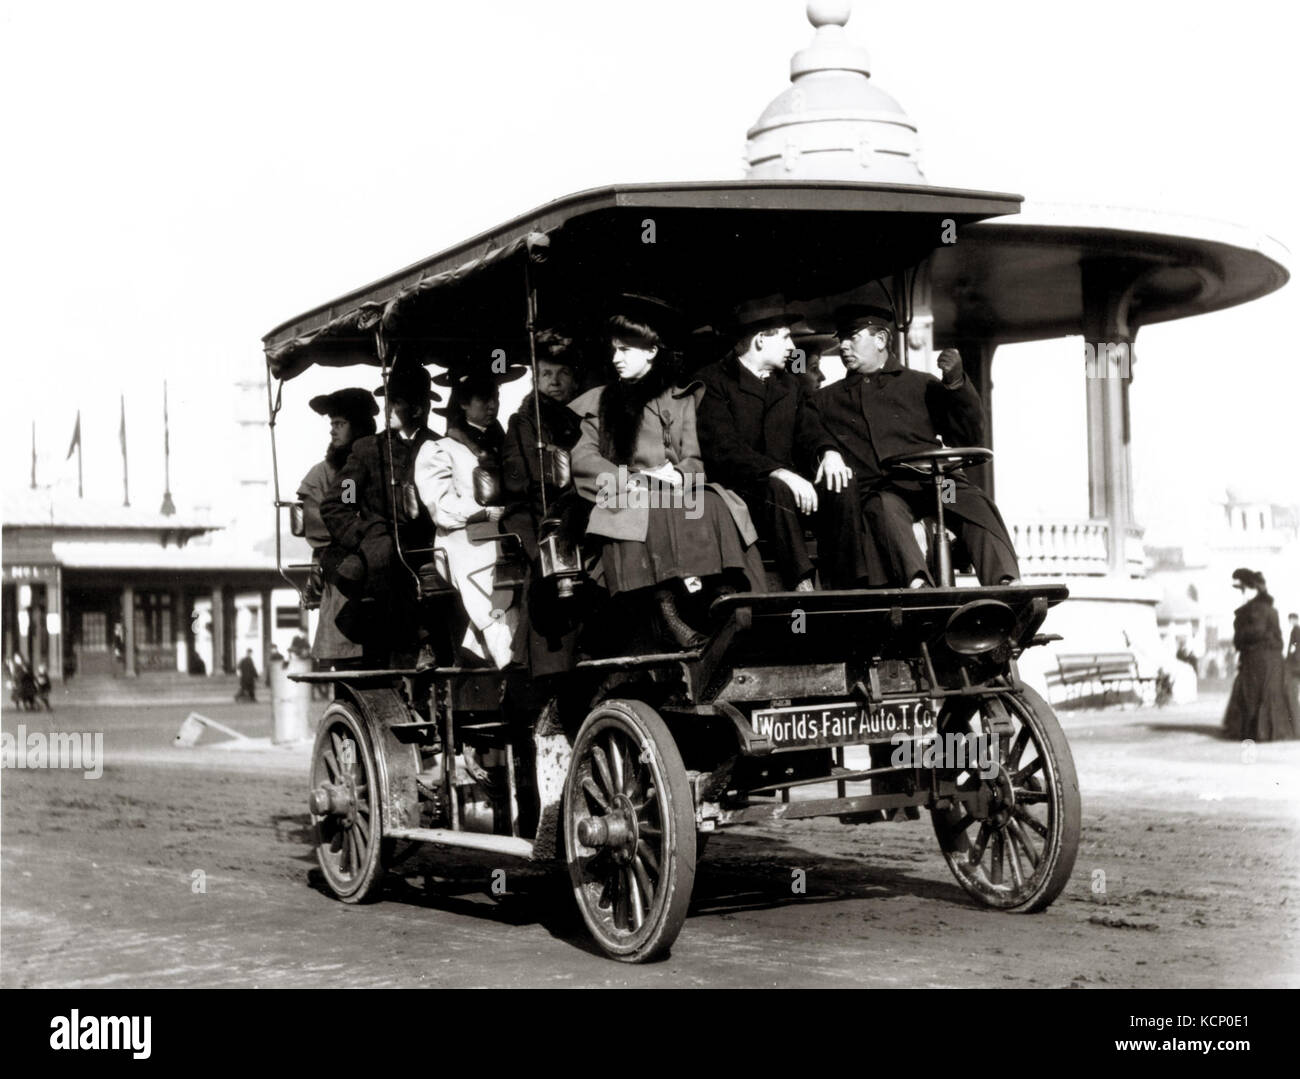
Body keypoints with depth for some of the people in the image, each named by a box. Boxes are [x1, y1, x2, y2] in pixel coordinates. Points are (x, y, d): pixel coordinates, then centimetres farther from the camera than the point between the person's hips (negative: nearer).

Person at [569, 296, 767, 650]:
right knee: (653, 512, -37)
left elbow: (696, 460, 10)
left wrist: (676, 475, -14)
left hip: (681, 492, 1)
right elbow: (582, 458, 7)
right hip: (623, 501, -1)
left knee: (714, 506, -33)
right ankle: (668, 609, -48)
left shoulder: (682, 399, 23)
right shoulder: (597, 402, 23)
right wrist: (627, 482, -11)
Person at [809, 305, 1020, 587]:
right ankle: (917, 585, -57)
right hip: (878, 489, -1)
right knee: (884, 508, -35)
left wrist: (955, 384, 0)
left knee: (976, 503, -29)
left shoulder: (920, 385, 19)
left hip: (931, 480, 1)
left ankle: (1006, 585, -46)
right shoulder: (826, 401, 23)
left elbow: (969, 436, 12)